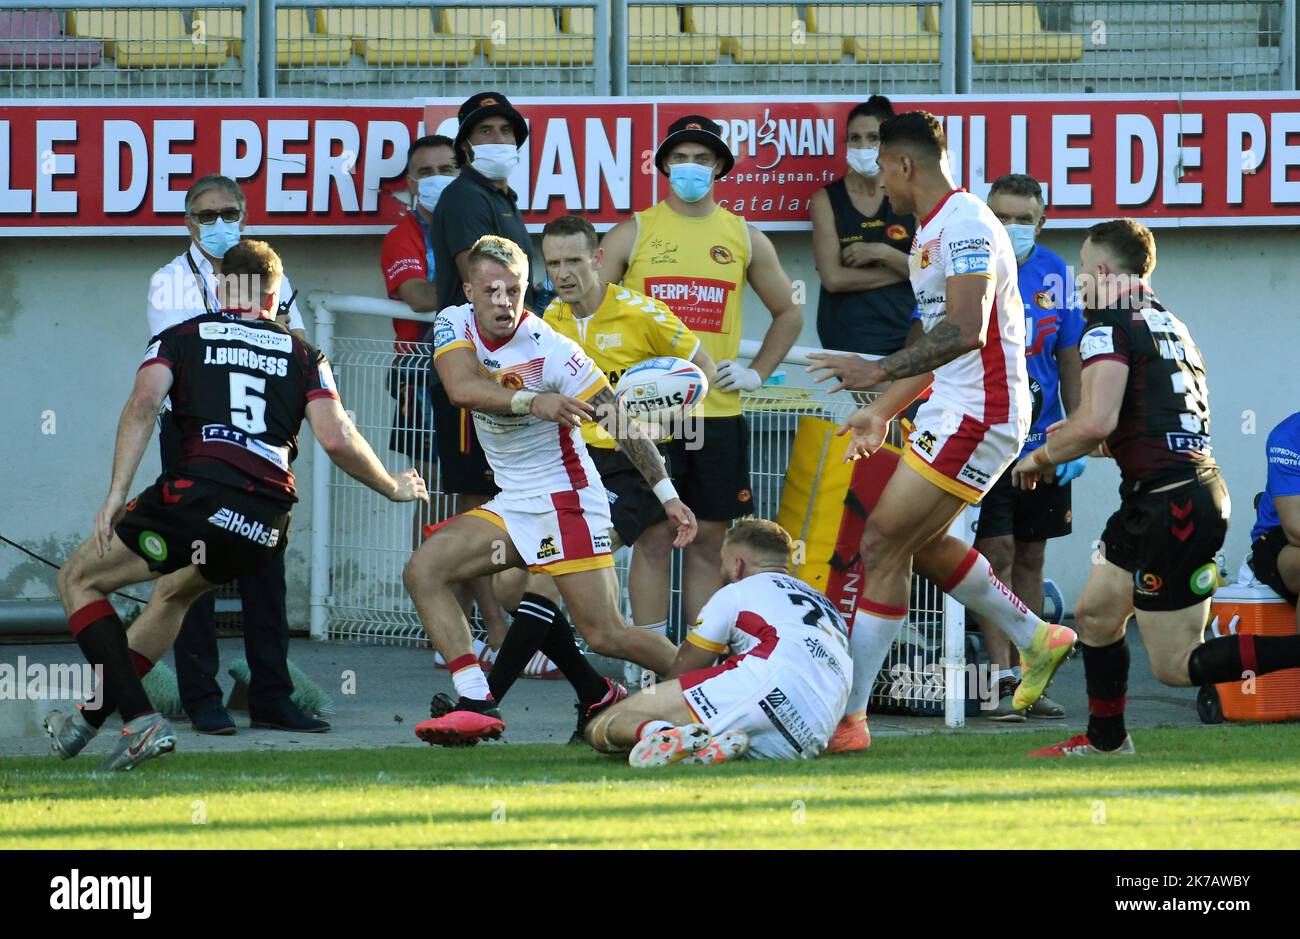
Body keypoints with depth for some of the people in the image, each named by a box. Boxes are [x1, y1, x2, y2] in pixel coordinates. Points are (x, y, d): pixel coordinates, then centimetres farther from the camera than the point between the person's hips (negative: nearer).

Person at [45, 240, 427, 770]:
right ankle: (87, 719, 38)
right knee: (173, 593, 35)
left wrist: (116, 496, -10)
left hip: (197, 495, -4)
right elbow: (337, 439, 7)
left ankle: (140, 720, -4)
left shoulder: (180, 338, 15)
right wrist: (393, 488, 23)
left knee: (79, 581, 14)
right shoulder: (303, 355, 20)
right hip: (266, 525, 5)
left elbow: (143, 403, -4)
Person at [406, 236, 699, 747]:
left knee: (605, 635, -10)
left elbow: (619, 421, -15)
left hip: (566, 502, -6)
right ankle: (476, 704, -12)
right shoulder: (455, 324, -3)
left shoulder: (550, 350, -18)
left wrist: (667, 494, -20)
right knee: (423, 570, -9)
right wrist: (533, 403, -38)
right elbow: (461, 388, -23)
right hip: (512, 504, 6)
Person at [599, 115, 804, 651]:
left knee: (708, 540, 5)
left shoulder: (744, 239, 9)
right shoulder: (633, 233, 3)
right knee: (653, 538, -3)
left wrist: (758, 373, 9)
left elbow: (788, 313, 20)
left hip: (719, 411, 2)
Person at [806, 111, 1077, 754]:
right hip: (952, 411, 11)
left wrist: (879, 371, -33)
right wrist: (883, 411, 29)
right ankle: (1036, 638, 30)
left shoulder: (965, 225, -16)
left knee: (883, 543, -10)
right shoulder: (930, 230, 17)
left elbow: (966, 330, -28)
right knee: (913, 543, 19)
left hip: (977, 416, -11)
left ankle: (848, 718, -9)